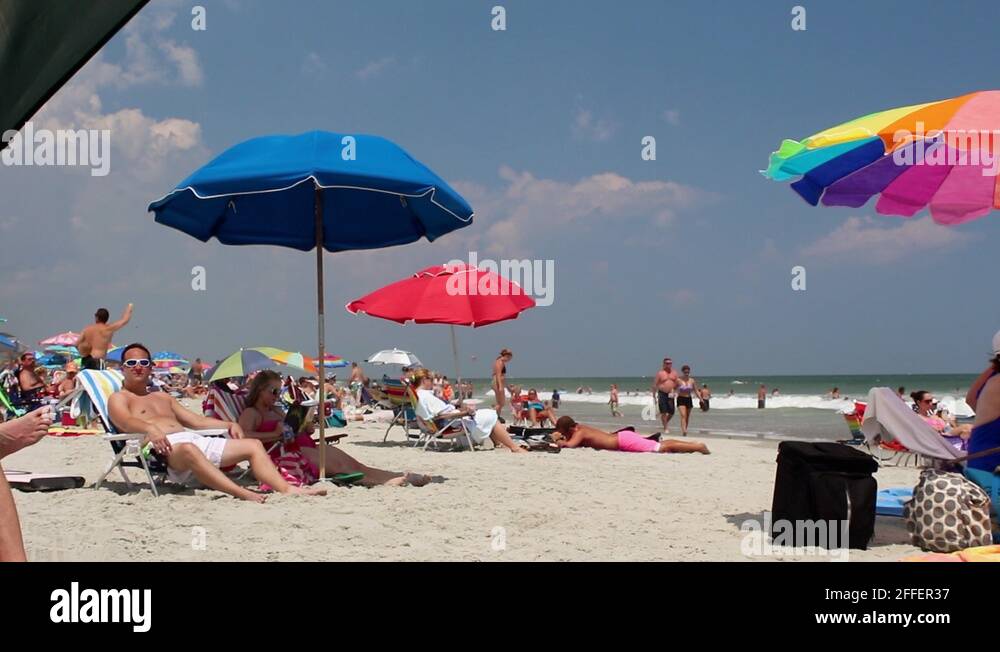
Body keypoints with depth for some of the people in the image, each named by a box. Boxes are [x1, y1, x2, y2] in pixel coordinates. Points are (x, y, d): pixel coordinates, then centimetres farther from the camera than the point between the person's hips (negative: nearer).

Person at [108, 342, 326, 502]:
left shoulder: (163, 397, 35)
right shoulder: (118, 398, 15)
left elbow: (197, 420, 30)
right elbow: (126, 422, -9)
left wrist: (229, 424, 14)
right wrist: (151, 429, -31)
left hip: (193, 438, 8)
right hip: (164, 446, -8)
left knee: (253, 445, -7)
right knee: (189, 450, -44)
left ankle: (286, 489, -25)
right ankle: (242, 494, -56)